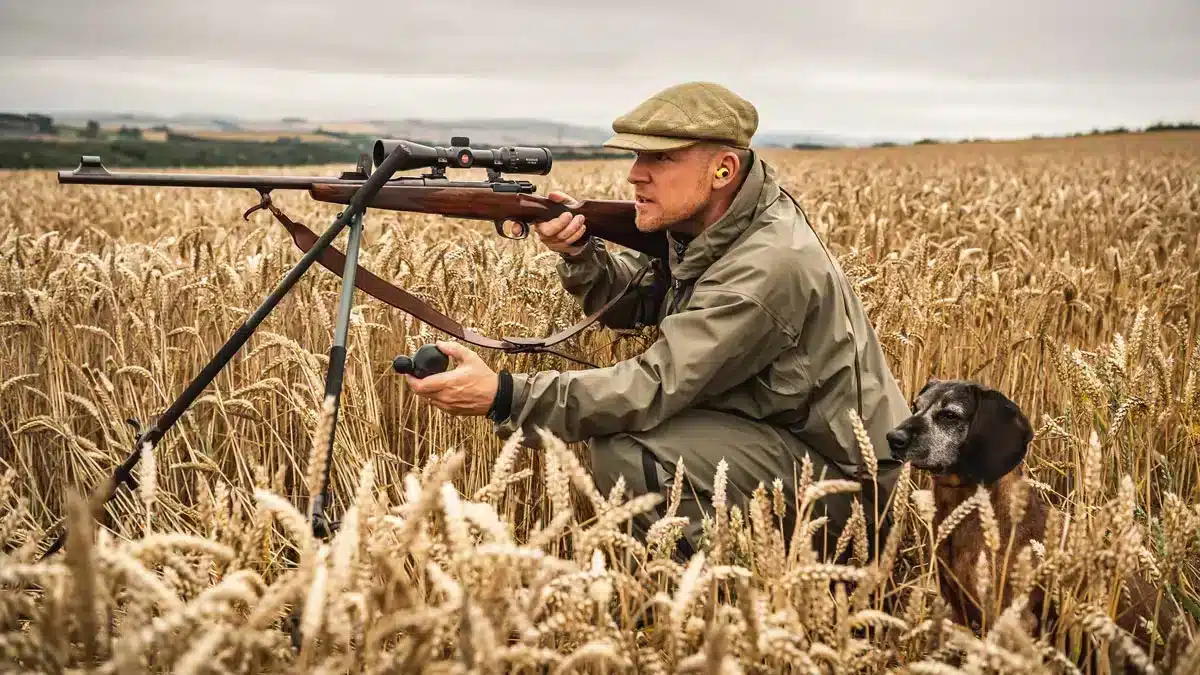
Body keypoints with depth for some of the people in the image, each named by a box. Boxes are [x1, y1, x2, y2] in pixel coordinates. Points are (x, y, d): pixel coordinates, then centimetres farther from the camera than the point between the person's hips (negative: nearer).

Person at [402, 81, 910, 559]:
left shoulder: (768, 265, -28)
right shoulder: (703, 218, 0)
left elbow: (657, 387, -31)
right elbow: (633, 303, 9)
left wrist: (504, 396, -35)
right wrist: (579, 254, -13)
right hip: (768, 430, 9)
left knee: (626, 455, -25)